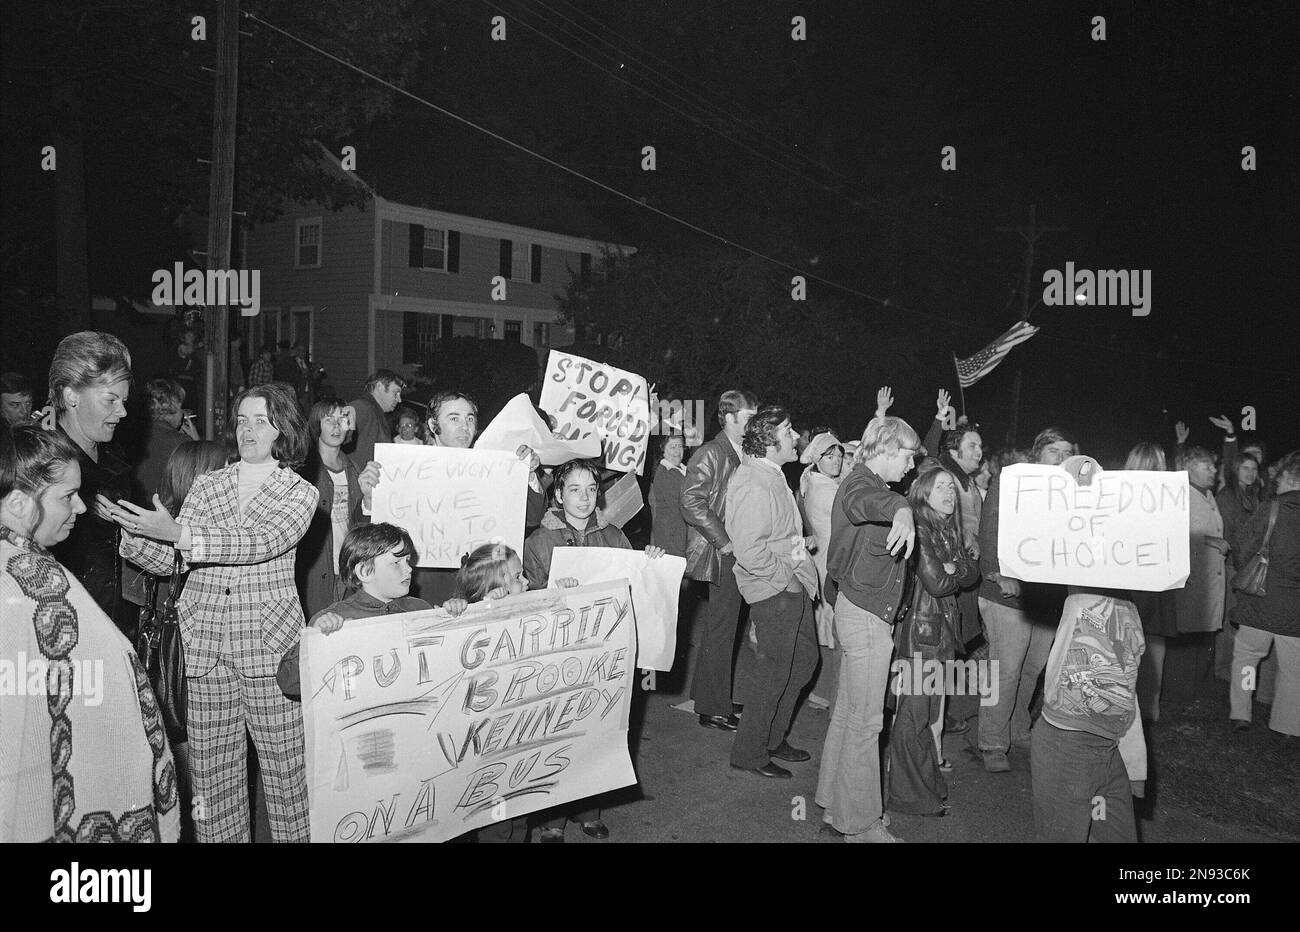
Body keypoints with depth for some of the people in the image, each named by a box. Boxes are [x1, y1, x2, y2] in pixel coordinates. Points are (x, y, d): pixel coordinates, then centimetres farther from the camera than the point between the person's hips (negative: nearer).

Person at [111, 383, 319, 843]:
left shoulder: (300, 492, 2)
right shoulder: (207, 485, 12)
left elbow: (262, 543, -17)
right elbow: (169, 561, 7)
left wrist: (178, 532, -26)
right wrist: (130, 530, -13)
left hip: (269, 646, -3)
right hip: (204, 643, 3)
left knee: (286, 767, 1)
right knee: (213, 771, 6)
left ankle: (295, 835, 18)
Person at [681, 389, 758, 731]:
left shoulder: (741, 456, 14)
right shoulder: (710, 455, -12)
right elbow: (692, 503, -21)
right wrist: (725, 542, -19)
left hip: (735, 554, 9)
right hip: (720, 556, -9)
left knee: (717, 628, 16)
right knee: (721, 630, -3)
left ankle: (709, 698, 28)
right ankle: (714, 709, 7)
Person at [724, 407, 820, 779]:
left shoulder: (770, 475, 11)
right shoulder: (754, 486, -23)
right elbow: (750, 552, -29)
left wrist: (799, 542, 10)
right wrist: (785, 570, -18)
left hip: (792, 587, 11)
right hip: (773, 590, -11)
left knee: (804, 660, 20)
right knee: (774, 675, 1)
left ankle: (773, 739, 34)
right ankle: (749, 754, 18)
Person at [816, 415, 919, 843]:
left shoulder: (863, 481, 13)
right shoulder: (859, 482, -19)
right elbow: (871, 501, -44)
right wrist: (902, 511, -66)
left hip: (860, 611, 11)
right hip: (866, 615, -11)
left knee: (848, 712, 17)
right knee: (865, 721, -2)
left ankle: (835, 804, 29)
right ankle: (860, 824, 8)